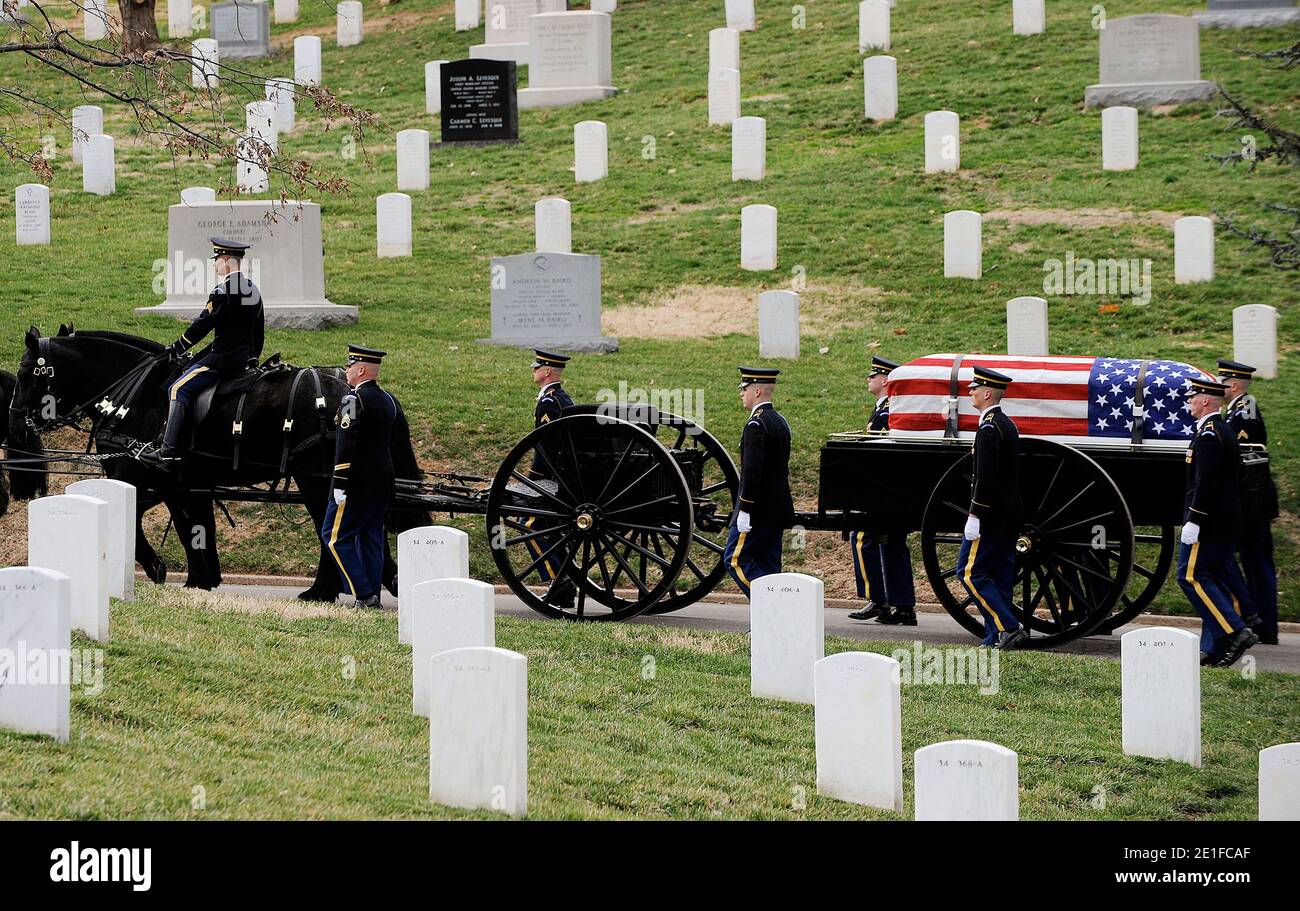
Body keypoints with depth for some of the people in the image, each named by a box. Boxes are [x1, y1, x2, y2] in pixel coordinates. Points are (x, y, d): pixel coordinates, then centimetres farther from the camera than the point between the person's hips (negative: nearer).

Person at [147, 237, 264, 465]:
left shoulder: (222, 291, -15)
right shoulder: (254, 290, 12)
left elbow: (202, 325, -14)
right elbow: (259, 331, 20)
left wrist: (177, 348, -3)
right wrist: (252, 359, 31)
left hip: (221, 359, -9)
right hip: (243, 361, 9)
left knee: (179, 389, -8)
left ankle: (170, 451, -16)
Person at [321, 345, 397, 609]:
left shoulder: (354, 400, -15)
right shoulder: (388, 400, 12)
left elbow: (346, 445, -20)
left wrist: (340, 485, -19)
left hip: (358, 485, -9)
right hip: (383, 485, 9)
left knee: (335, 536, -2)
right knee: (371, 537, 13)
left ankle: (363, 595, -9)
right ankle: (373, 596, 12)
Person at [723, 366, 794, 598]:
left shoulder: (756, 424, -16)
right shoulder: (780, 422, 14)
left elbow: (752, 470, -22)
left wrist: (744, 511, -20)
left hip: (758, 509, -9)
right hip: (777, 509, 9)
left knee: (736, 559, -5)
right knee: (768, 565, 11)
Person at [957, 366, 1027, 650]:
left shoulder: (989, 427, -16)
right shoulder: (1008, 425, 15)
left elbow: (986, 476, -22)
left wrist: (975, 515, -21)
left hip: (991, 515, -10)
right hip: (1010, 513, 10)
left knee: (970, 572, -7)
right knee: (999, 575, 10)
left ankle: (1009, 629, -13)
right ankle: (996, 638, 11)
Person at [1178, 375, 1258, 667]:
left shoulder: (1208, 434, -16)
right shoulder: (1225, 431, 16)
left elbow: (1206, 481, -23)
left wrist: (1193, 521, -23)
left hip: (1208, 521, -10)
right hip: (1227, 520, 10)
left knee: (1191, 576, -8)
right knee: (1215, 579, 11)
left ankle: (1235, 632, -15)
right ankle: (1215, 649, 10)